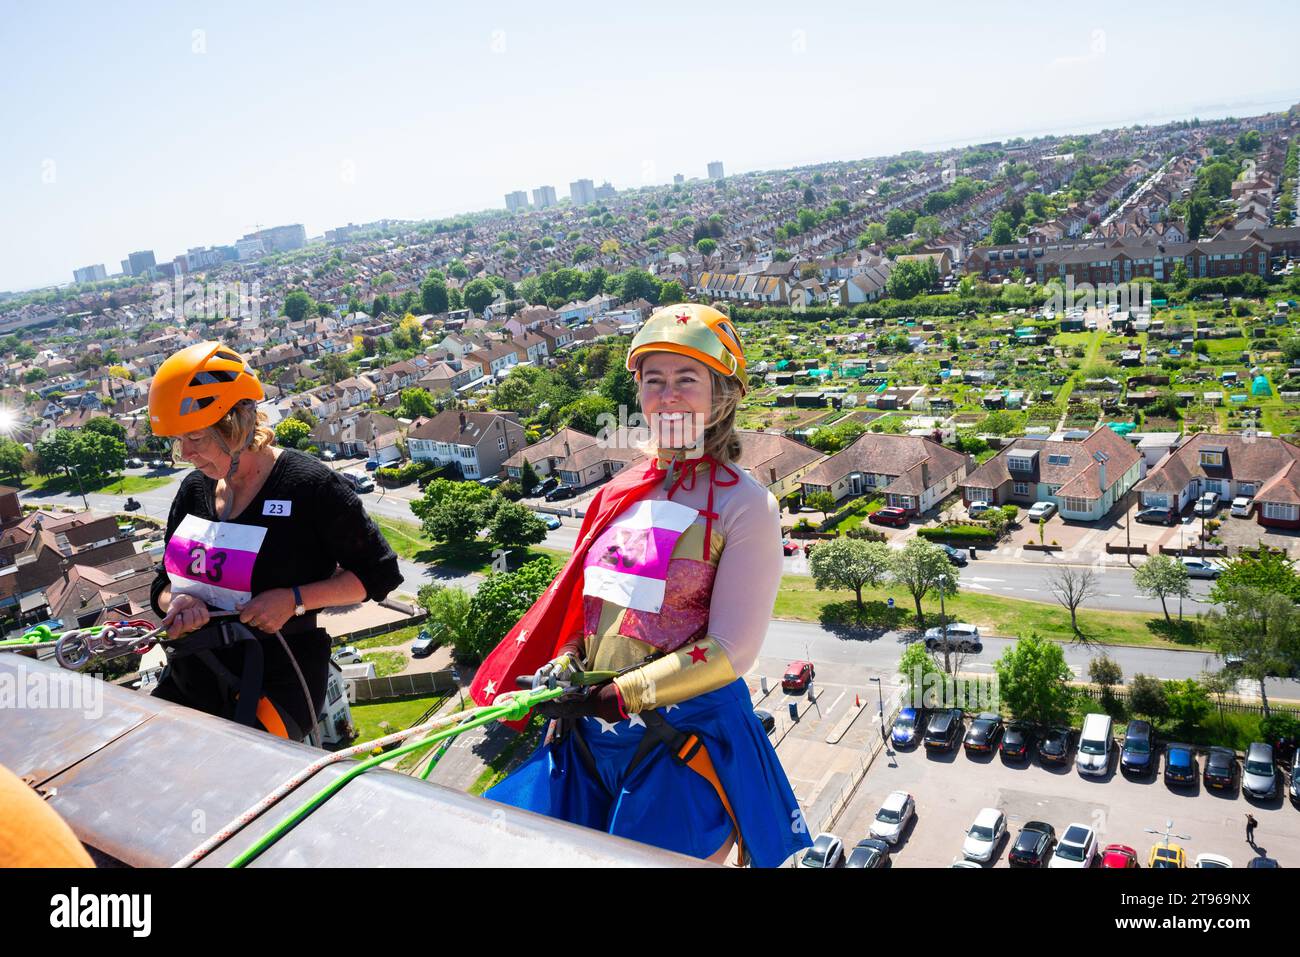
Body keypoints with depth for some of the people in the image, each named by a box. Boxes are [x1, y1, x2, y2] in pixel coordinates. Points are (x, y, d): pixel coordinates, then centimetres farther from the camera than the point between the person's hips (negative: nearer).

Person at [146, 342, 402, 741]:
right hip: (190, 678, 6)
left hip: (277, 680, -6)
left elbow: (379, 572, -7)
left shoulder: (309, 486, -12)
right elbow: (165, 584, 17)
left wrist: (294, 600, -17)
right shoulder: (195, 489, 8)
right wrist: (177, 604, -7)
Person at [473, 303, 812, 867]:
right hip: (587, 735, 5)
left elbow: (730, 651, -13)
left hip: (684, 738, -5)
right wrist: (563, 666, -2)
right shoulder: (622, 492, 8)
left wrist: (615, 697, -17)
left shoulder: (746, 505, -9)